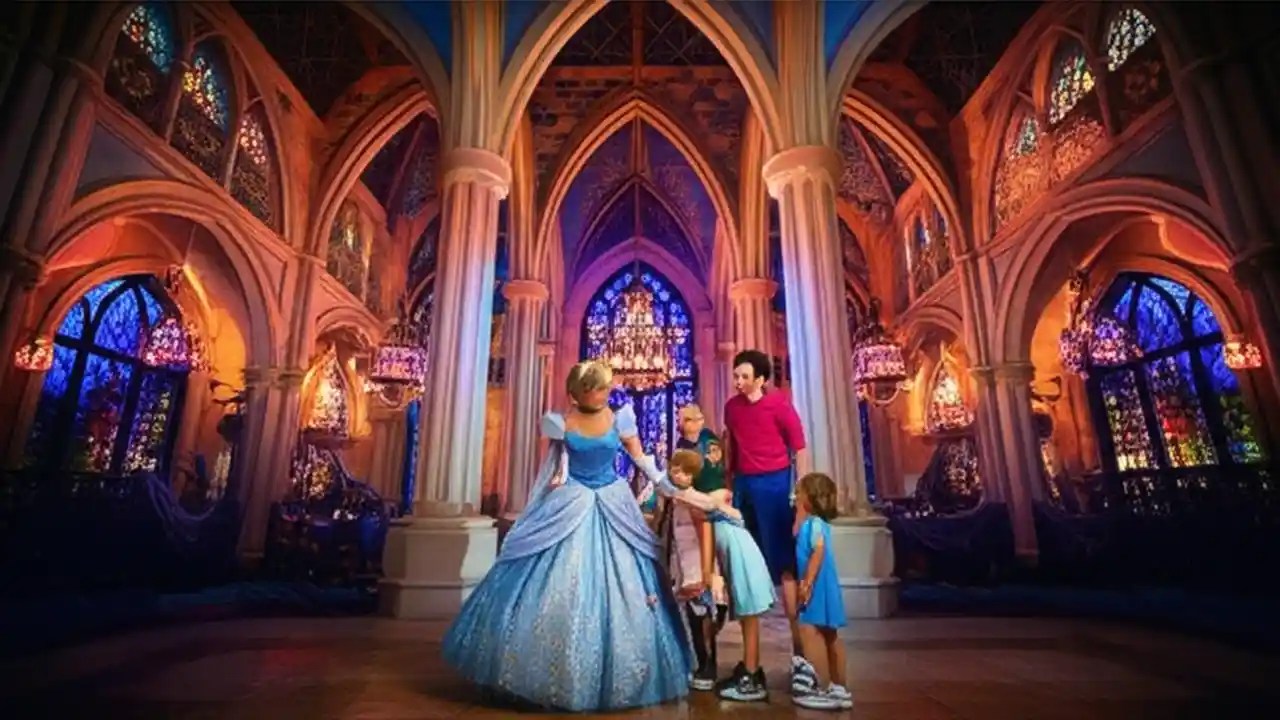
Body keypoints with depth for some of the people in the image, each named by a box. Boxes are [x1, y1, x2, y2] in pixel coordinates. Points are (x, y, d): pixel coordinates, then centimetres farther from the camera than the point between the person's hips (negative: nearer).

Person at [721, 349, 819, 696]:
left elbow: (800, 449, -6)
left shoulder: (779, 405, -8)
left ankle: (799, 651, 4)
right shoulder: (731, 406, 7)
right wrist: (728, 483, 17)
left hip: (774, 484, -6)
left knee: (784, 565, -3)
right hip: (743, 485, 6)